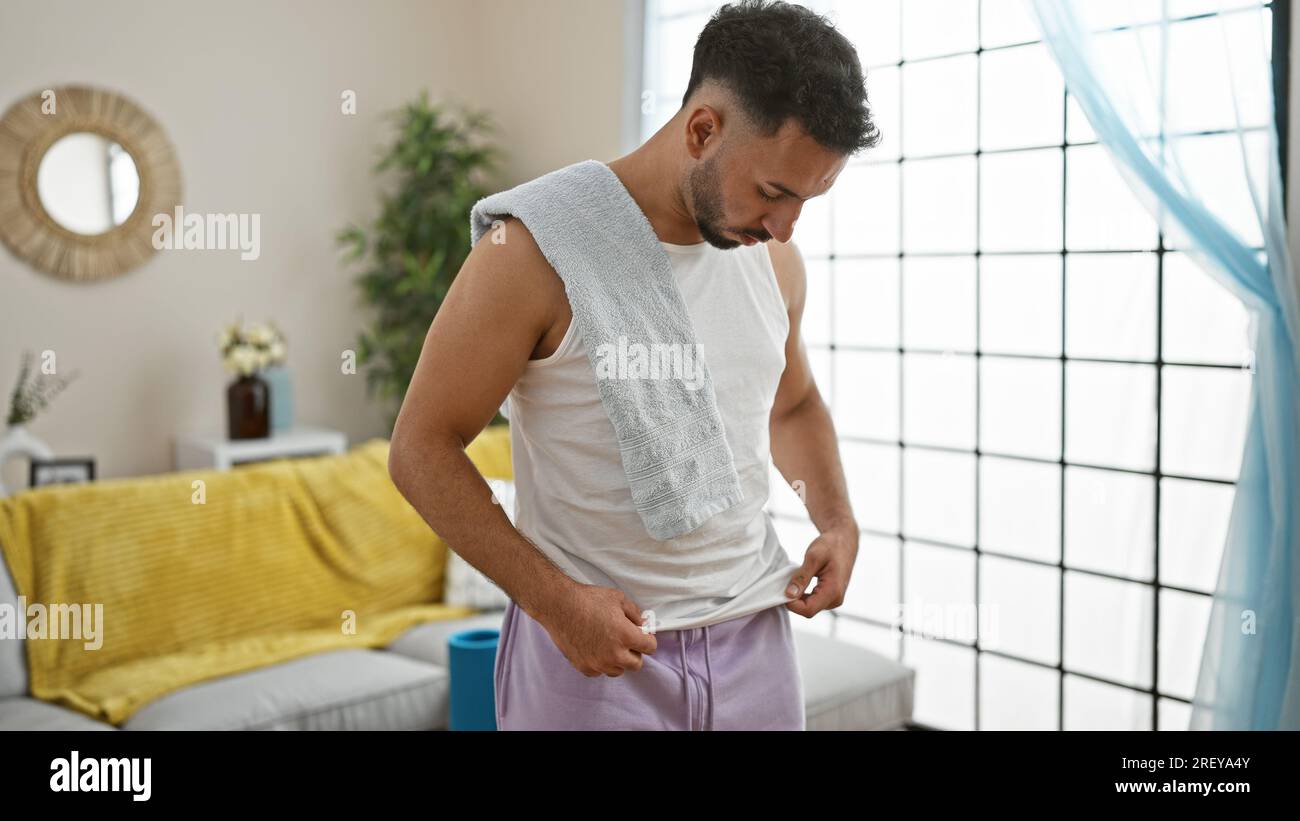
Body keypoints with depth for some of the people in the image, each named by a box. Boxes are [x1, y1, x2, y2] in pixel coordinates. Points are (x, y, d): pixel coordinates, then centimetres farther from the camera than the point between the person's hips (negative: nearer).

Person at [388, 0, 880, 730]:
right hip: (589, 641, -5)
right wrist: (554, 600, -17)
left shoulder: (775, 257, 2)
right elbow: (423, 449, -11)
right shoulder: (543, 248, -14)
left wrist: (837, 521, 2)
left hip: (753, 635, 5)